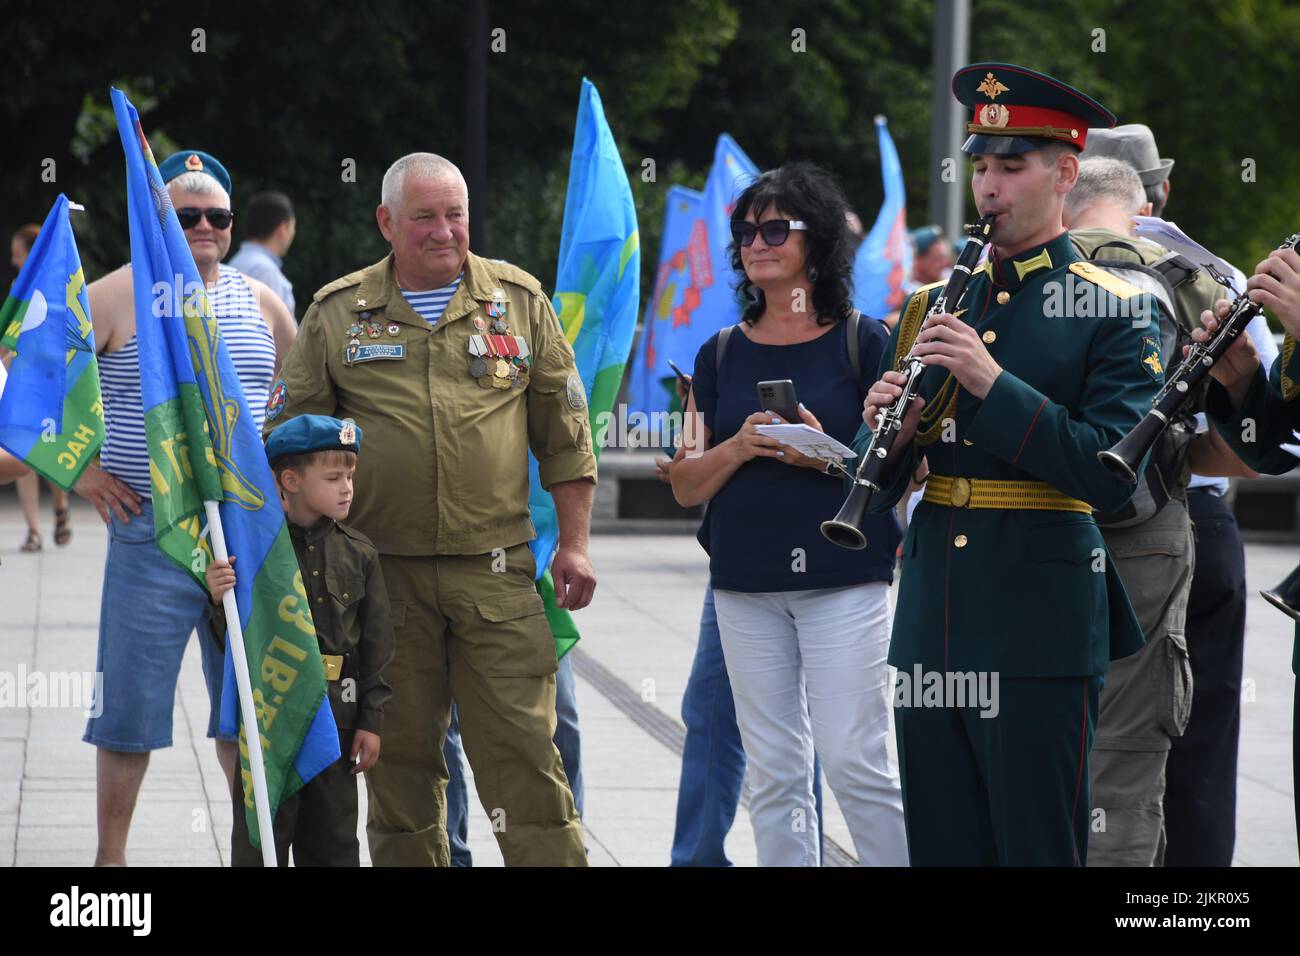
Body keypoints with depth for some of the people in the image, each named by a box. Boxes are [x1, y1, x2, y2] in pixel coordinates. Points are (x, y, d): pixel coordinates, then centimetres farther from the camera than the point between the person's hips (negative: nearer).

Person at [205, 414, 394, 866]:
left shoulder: (359, 554, 5)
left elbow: (376, 645, 7)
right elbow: (231, 642, -3)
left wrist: (371, 719, 3)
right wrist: (220, 601, -23)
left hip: (336, 713, 3)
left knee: (333, 836, 11)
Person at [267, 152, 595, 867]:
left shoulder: (519, 301, 7)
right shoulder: (337, 313, 5)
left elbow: (563, 432, 11)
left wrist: (573, 543, 7)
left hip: (495, 570, 0)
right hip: (383, 569, 0)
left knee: (523, 748, -4)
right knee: (400, 756, 6)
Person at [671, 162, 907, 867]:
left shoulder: (861, 342, 2)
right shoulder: (721, 354, 12)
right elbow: (685, 485, 11)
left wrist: (830, 454, -15)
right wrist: (739, 447, -8)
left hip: (843, 577, -4)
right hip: (745, 586, 4)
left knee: (855, 762, -10)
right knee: (774, 776, 4)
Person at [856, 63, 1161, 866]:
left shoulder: (1111, 310, -3)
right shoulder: (933, 305, 14)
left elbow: (1112, 475, -15)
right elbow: (880, 492, 14)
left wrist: (994, 383, -21)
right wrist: (883, 428, -8)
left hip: (1041, 627, -5)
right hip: (930, 619, 5)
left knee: (1038, 848, -1)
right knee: (940, 845, 8)